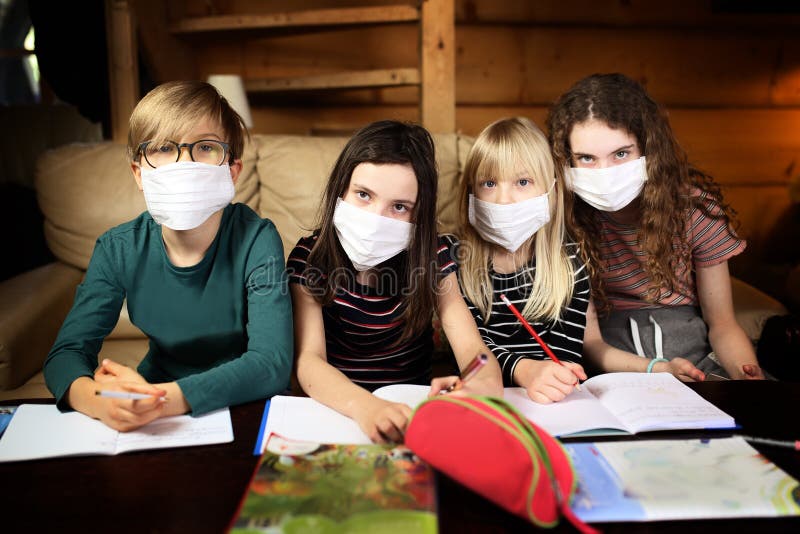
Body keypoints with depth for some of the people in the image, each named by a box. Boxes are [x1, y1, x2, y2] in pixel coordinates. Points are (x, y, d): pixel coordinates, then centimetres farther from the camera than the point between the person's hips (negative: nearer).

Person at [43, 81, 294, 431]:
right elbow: (67, 351, -8)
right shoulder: (119, 249, -8)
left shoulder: (256, 240, -19)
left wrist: (164, 400, -37)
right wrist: (96, 399, -32)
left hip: (245, 407, -3)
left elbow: (272, 362, -25)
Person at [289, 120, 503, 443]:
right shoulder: (309, 258, -9)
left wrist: (485, 384, -39)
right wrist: (365, 406, -40)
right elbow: (308, 360, -19)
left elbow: (471, 347, -13)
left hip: (413, 413, 3)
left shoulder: (434, 256, -4)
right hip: (338, 413, -2)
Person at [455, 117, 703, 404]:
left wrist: (657, 369, -12)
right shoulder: (458, 262, -6)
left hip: (548, 403, 2)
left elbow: (591, 343, 2)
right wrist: (523, 370, -33)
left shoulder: (569, 261, -1)